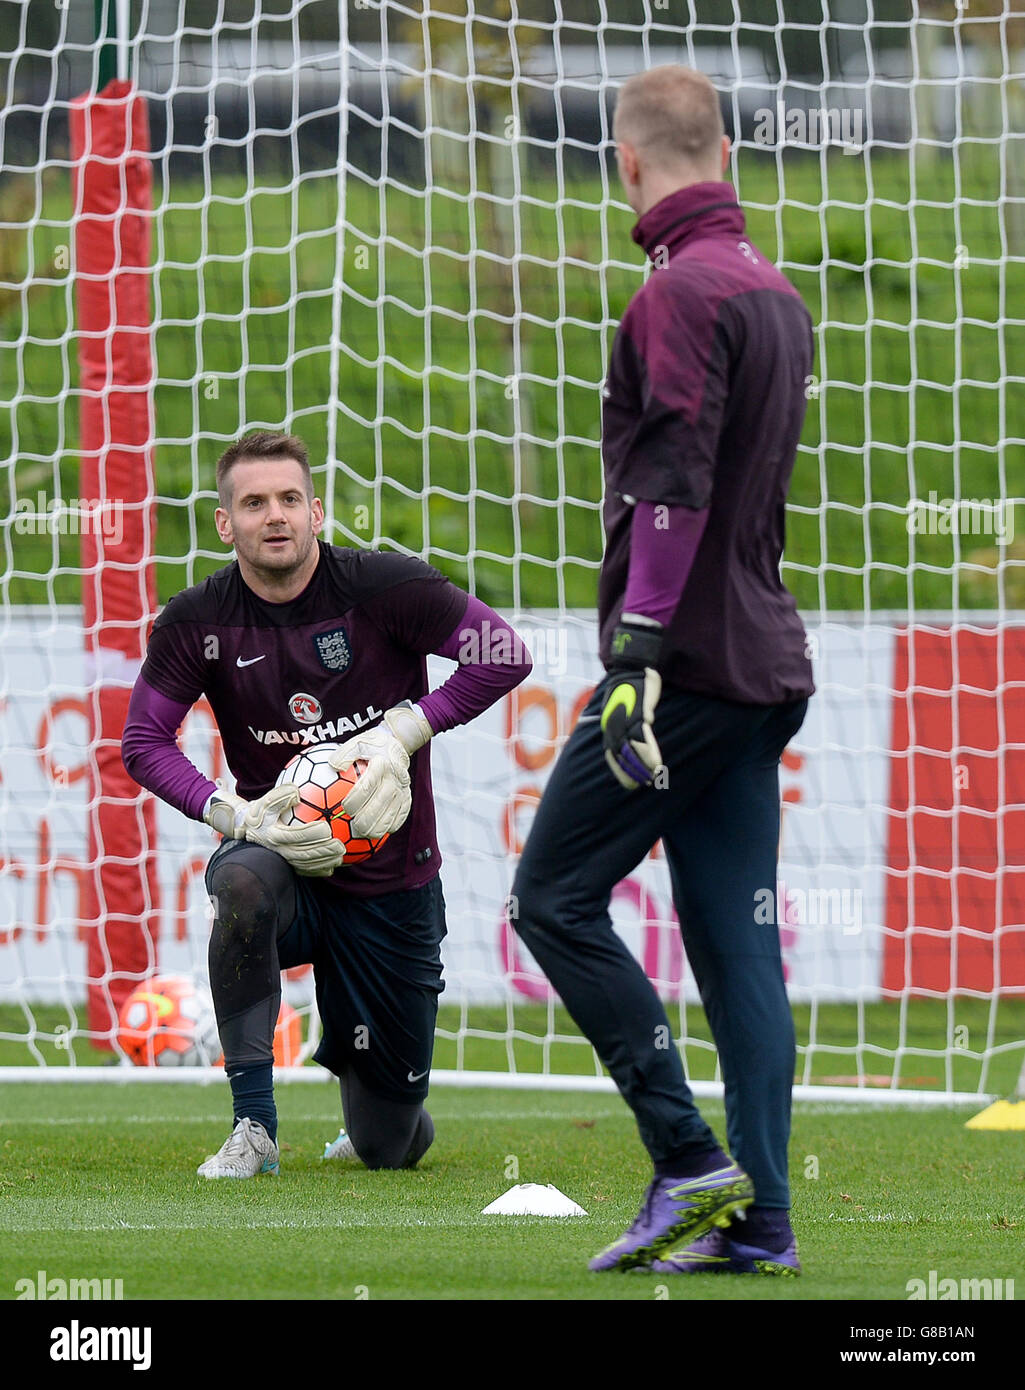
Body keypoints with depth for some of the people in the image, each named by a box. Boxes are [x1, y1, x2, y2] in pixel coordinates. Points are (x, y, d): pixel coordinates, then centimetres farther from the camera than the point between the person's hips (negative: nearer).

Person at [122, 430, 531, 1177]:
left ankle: (372, 1119, 45)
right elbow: (143, 743, -2)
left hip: (392, 888, 0)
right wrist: (238, 814, -19)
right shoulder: (197, 622, -7)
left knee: (389, 1146, 2)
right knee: (243, 881, -40)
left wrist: (404, 731, -21)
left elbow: (504, 654, -11)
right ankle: (254, 1129, -29)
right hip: (289, 871, 0)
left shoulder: (381, 585, -12)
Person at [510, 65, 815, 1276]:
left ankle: (689, 1162, -6)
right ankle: (756, 1220, 3)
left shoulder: (684, 293, -13)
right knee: (736, 940, 6)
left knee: (555, 901, -1)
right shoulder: (774, 292, 15)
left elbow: (673, 489, -20)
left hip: (687, 664, -9)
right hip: (765, 669, 9)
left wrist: (635, 655, -22)